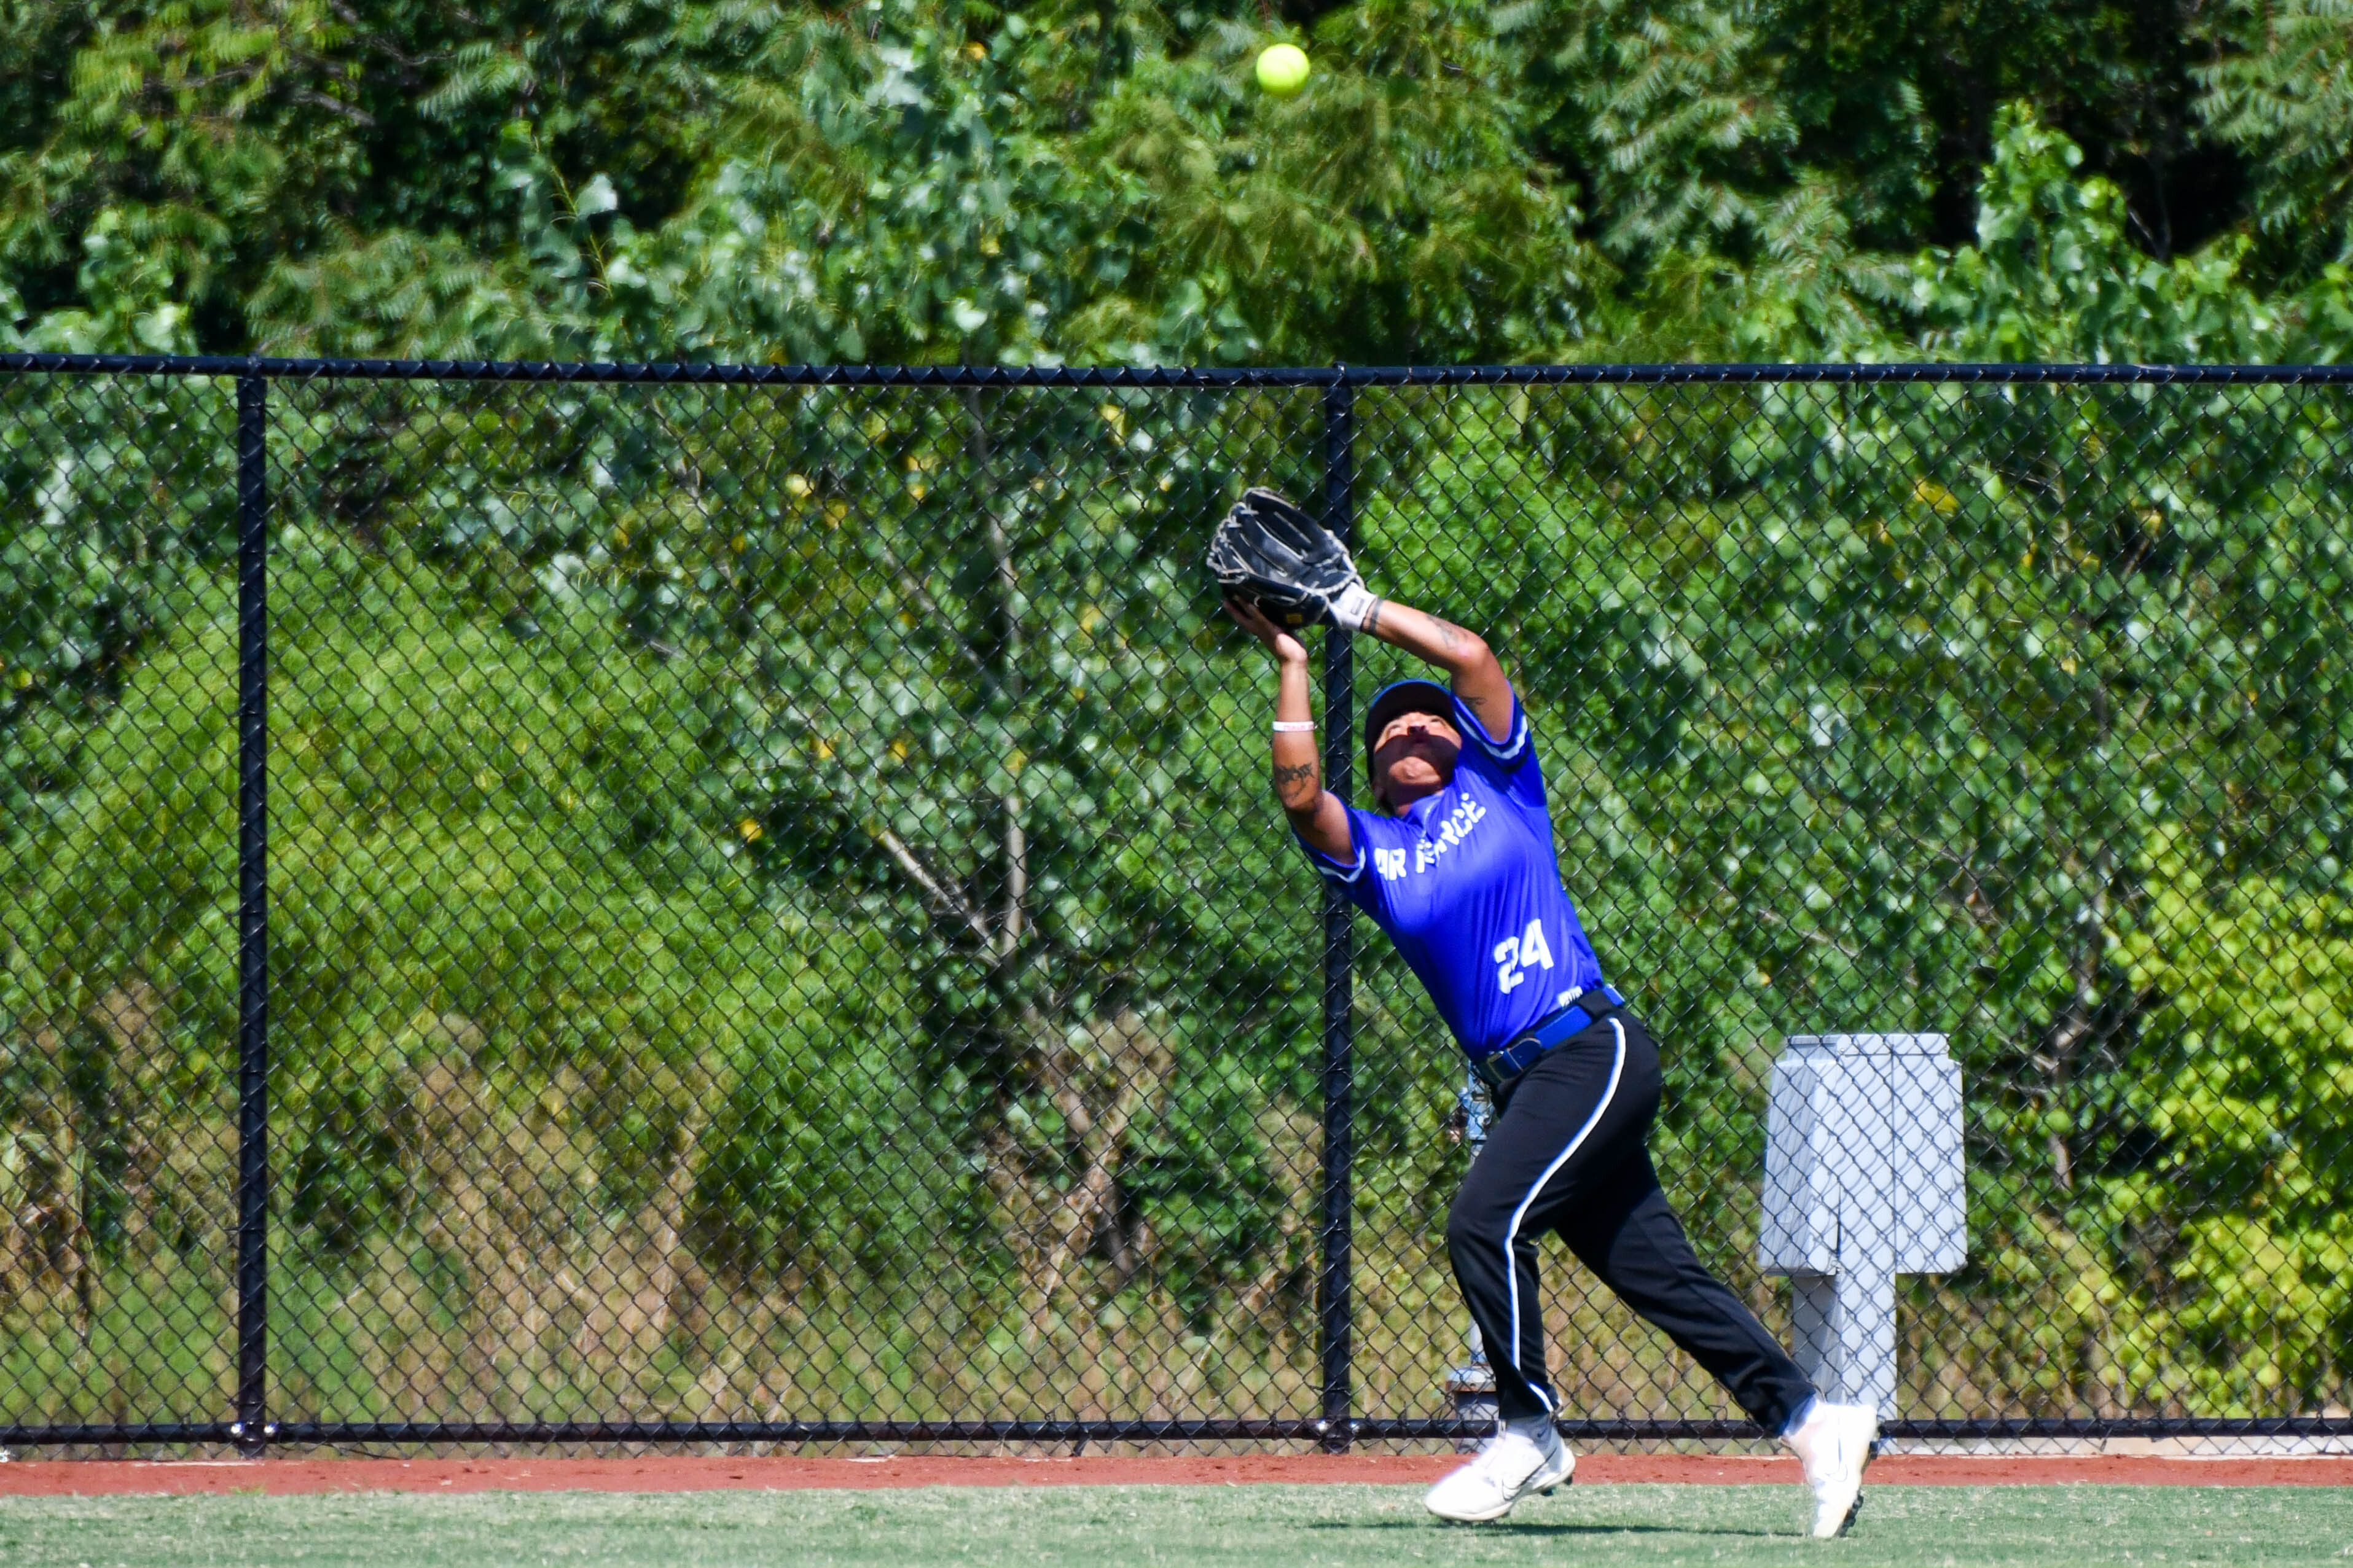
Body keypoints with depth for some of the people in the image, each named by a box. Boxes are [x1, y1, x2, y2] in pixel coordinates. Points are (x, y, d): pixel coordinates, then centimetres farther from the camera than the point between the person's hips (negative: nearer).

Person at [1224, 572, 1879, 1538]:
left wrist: (1360, 609, 3)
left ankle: (1529, 1434, -6)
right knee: (1657, 1274, 3)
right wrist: (1291, 664, 0)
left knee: (1485, 1221, -19)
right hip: (1522, 1083, 6)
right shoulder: (1370, 852, 16)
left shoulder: (1497, 788, 9)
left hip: (1593, 1049, -6)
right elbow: (1299, 793, -2)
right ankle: (1811, 1421, 8)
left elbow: (1471, 656, -1)